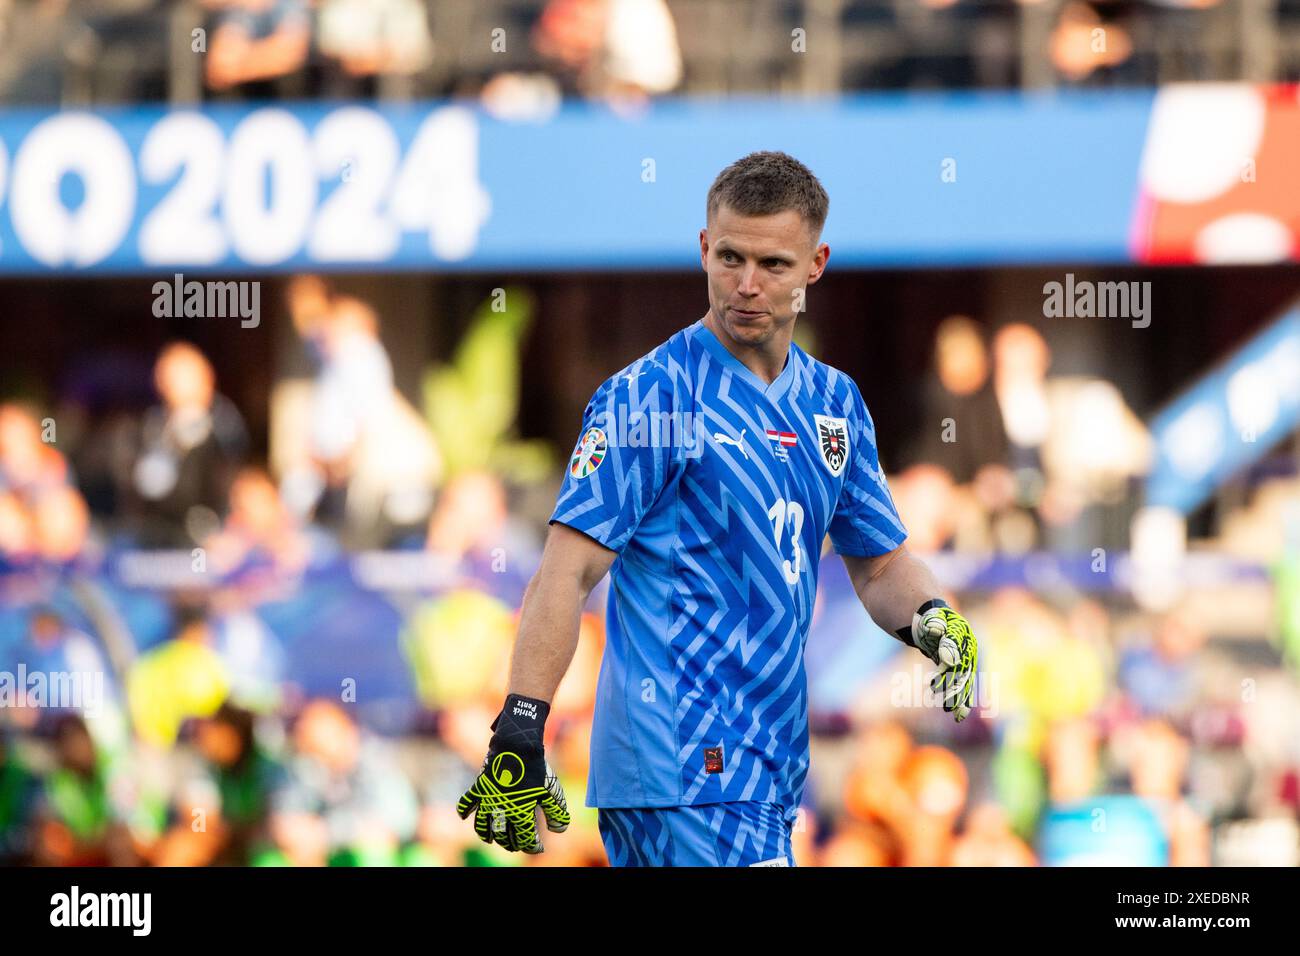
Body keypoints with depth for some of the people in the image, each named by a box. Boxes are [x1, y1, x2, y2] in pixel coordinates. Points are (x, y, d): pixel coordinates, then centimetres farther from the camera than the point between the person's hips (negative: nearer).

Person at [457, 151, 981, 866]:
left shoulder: (834, 402, 14)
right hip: (683, 771, -7)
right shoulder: (650, 397, -7)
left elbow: (878, 564, 22)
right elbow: (565, 575, -12)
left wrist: (932, 619, -1)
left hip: (768, 775, 7)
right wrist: (518, 743, -21)